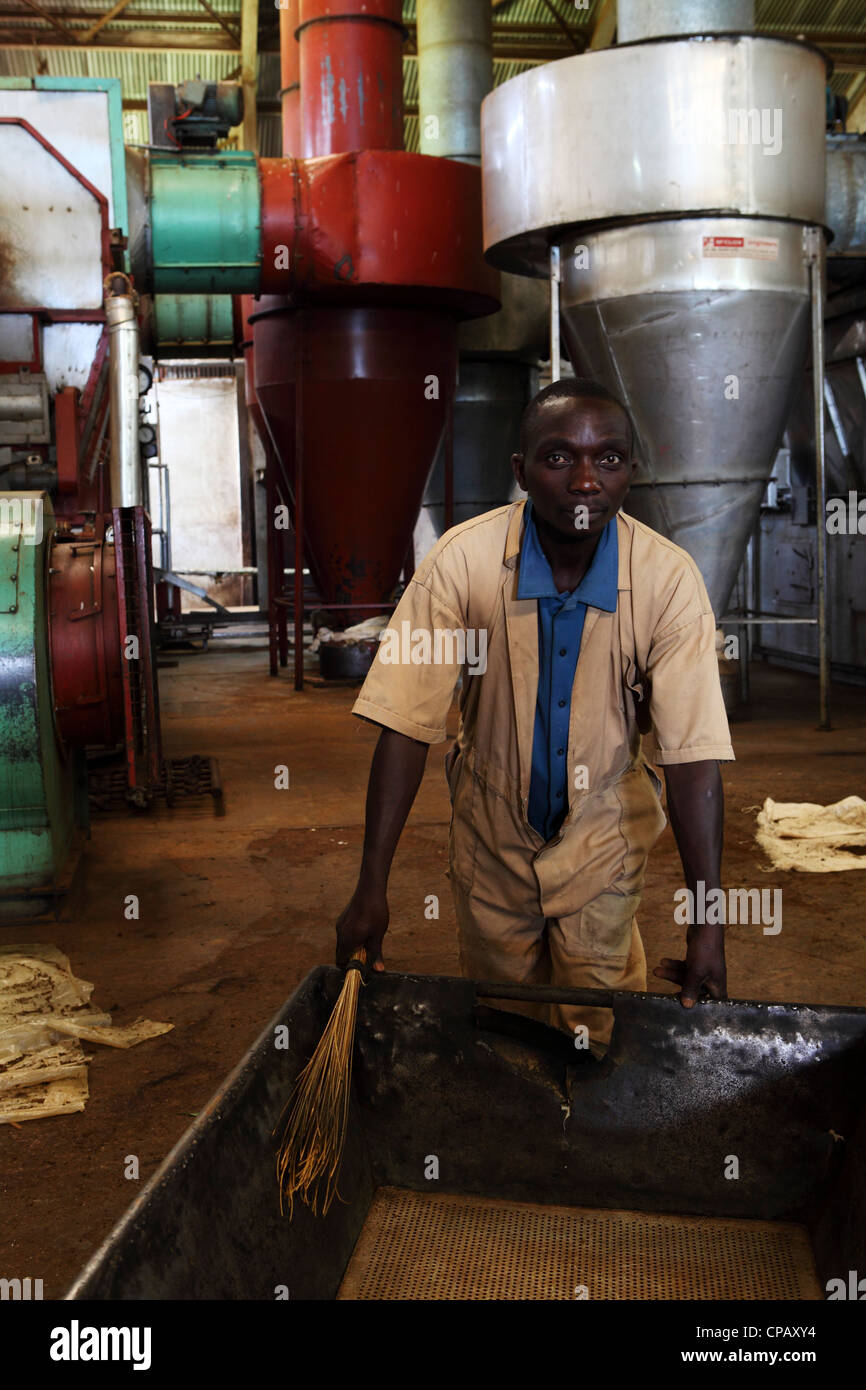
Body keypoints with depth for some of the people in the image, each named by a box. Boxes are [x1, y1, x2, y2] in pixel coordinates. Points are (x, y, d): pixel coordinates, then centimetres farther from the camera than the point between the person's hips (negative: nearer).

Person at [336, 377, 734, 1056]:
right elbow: (407, 724, -19)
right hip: (493, 833, 1)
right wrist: (372, 885, -21)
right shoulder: (462, 560, -22)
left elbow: (694, 754, -21)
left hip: (603, 841, 0)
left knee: (599, 1035, 10)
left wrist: (708, 923, -24)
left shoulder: (670, 579, -21)